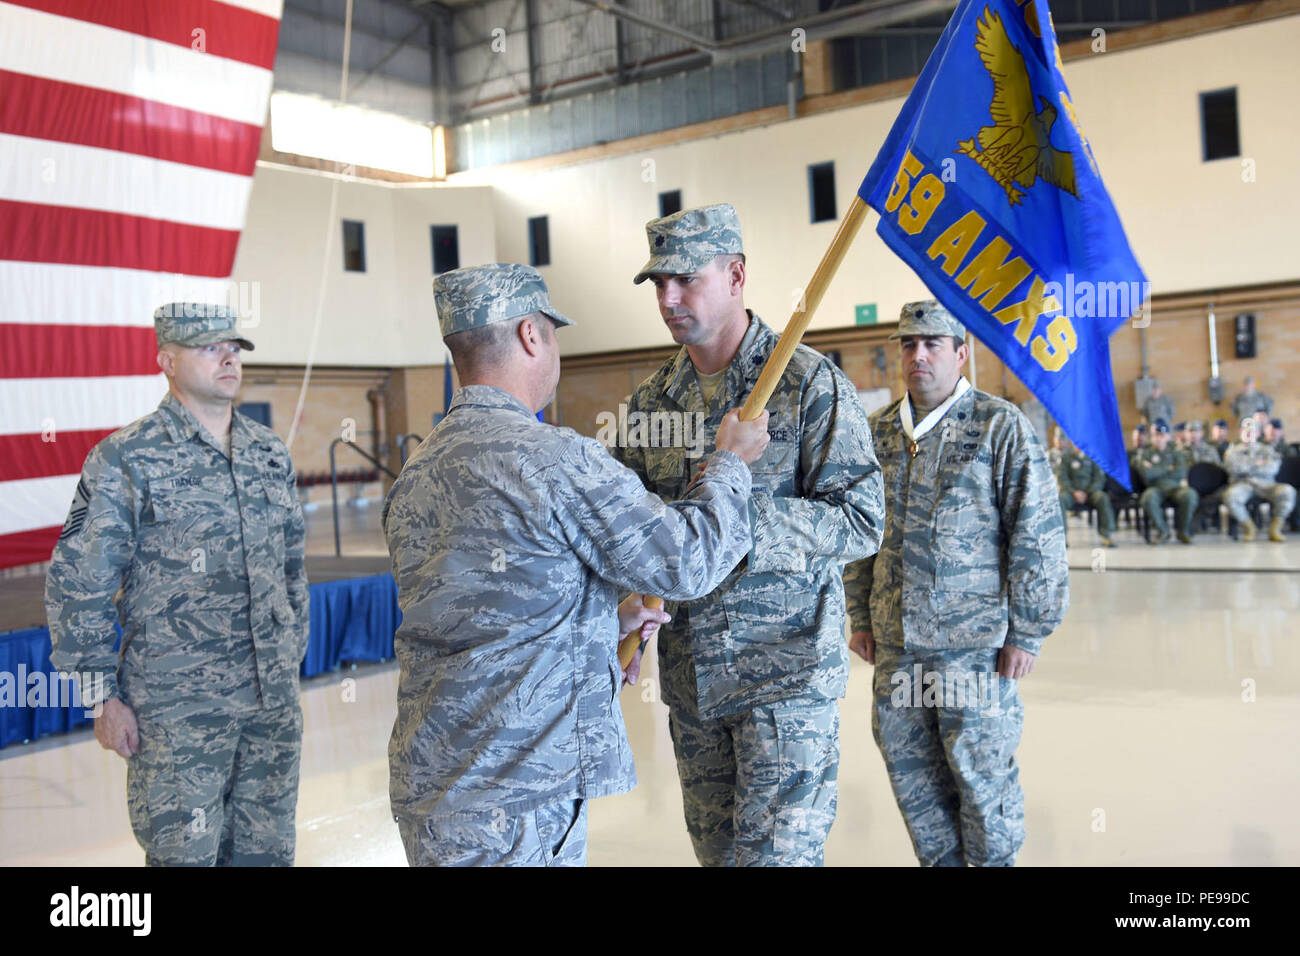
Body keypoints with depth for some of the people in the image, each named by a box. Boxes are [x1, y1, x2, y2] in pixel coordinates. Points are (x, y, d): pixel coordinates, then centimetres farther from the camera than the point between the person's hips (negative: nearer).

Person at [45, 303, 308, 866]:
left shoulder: (271, 453, 9)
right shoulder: (126, 460, -7)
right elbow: (78, 587, -6)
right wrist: (103, 698, -7)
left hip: (274, 700, 5)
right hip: (177, 709, -5)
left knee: (267, 851, 13)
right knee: (185, 852, 2)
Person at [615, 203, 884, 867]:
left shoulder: (812, 383, -9)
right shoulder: (650, 400, 8)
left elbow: (861, 522, -14)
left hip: (786, 670, -6)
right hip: (689, 672, 6)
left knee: (774, 852, -3)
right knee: (715, 849, 16)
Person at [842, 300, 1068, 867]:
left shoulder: (1001, 427, -6)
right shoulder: (878, 430, 9)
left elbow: (1037, 537, -7)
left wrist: (1027, 633, -8)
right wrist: (861, 618, 13)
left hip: (974, 639, -5)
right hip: (894, 639, 5)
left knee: (978, 765, 4)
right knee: (908, 765, 12)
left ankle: (995, 859, 28)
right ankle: (941, 861, 31)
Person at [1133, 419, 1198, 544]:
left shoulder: (1175, 452, 20)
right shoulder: (1145, 454, 17)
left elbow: (1181, 472, -1)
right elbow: (1146, 474, -4)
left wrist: (1156, 470, 0)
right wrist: (1168, 469, 2)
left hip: (1175, 487, 1)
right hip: (1155, 488, -1)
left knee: (1190, 495, -35)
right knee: (1148, 497, -39)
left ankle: (1183, 531, -11)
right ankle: (1162, 530, -15)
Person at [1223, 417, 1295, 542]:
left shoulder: (1267, 450, 22)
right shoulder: (1234, 450, 20)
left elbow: (1272, 468, 0)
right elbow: (1232, 467, -3)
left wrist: (1247, 467, -3)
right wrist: (1256, 463, 3)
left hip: (1264, 483, 1)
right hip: (1242, 483, -1)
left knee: (1287, 491, -31)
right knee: (1229, 496, -38)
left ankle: (1274, 529, -17)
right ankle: (1249, 528, -16)